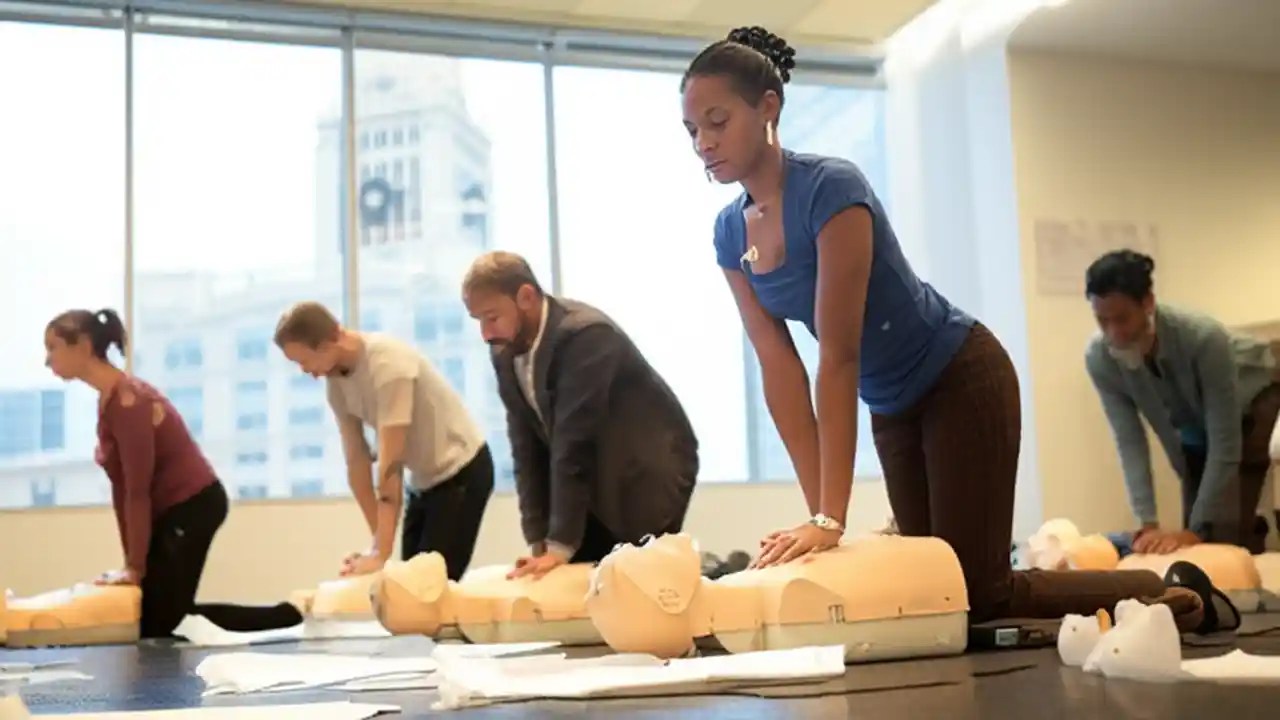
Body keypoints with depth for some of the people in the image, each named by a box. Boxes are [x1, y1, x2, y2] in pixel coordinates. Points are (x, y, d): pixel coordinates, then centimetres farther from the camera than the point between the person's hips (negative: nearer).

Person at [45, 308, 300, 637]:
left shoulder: (127, 401, -21)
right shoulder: (108, 400, 9)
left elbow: (138, 490, -21)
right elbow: (122, 486, 10)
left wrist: (135, 567, -16)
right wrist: (131, 562, 10)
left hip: (193, 507, -10)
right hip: (173, 510, 10)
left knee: (157, 622, -4)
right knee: (160, 616, 12)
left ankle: (291, 613, -4)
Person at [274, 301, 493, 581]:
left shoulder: (388, 362, -28)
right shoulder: (335, 379, -5)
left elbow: (391, 461, -31)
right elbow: (356, 459, -4)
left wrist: (381, 552, -31)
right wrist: (378, 542, -8)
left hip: (460, 470, -7)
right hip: (423, 479, 7)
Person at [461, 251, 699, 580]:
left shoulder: (585, 335, -27)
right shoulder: (506, 354, -4)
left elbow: (574, 443, -30)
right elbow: (527, 448, -5)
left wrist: (559, 545, -30)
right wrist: (538, 541, -10)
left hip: (647, 474, -7)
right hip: (593, 483, 7)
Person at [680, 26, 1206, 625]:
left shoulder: (831, 187, -26)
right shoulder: (729, 233, -4)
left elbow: (838, 357, -30)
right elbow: (779, 367, -7)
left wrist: (832, 518, -30)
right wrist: (817, 509, -12)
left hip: (962, 382, -8)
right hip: (893, 408, 8)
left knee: (976, 592, -8)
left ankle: (1169, 596, 13)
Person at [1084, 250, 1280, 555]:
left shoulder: (1203, 337, -42)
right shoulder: (1099, 358, -29)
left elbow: (1225, 443, -36)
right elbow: (1130, 442, -24)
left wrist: (1198, 528, -38)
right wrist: (1148, 524, -32)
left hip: (1253, 402, -4)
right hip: (1195, 426, 4)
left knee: (1230, 530, -17)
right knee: (1196, 539, -1)